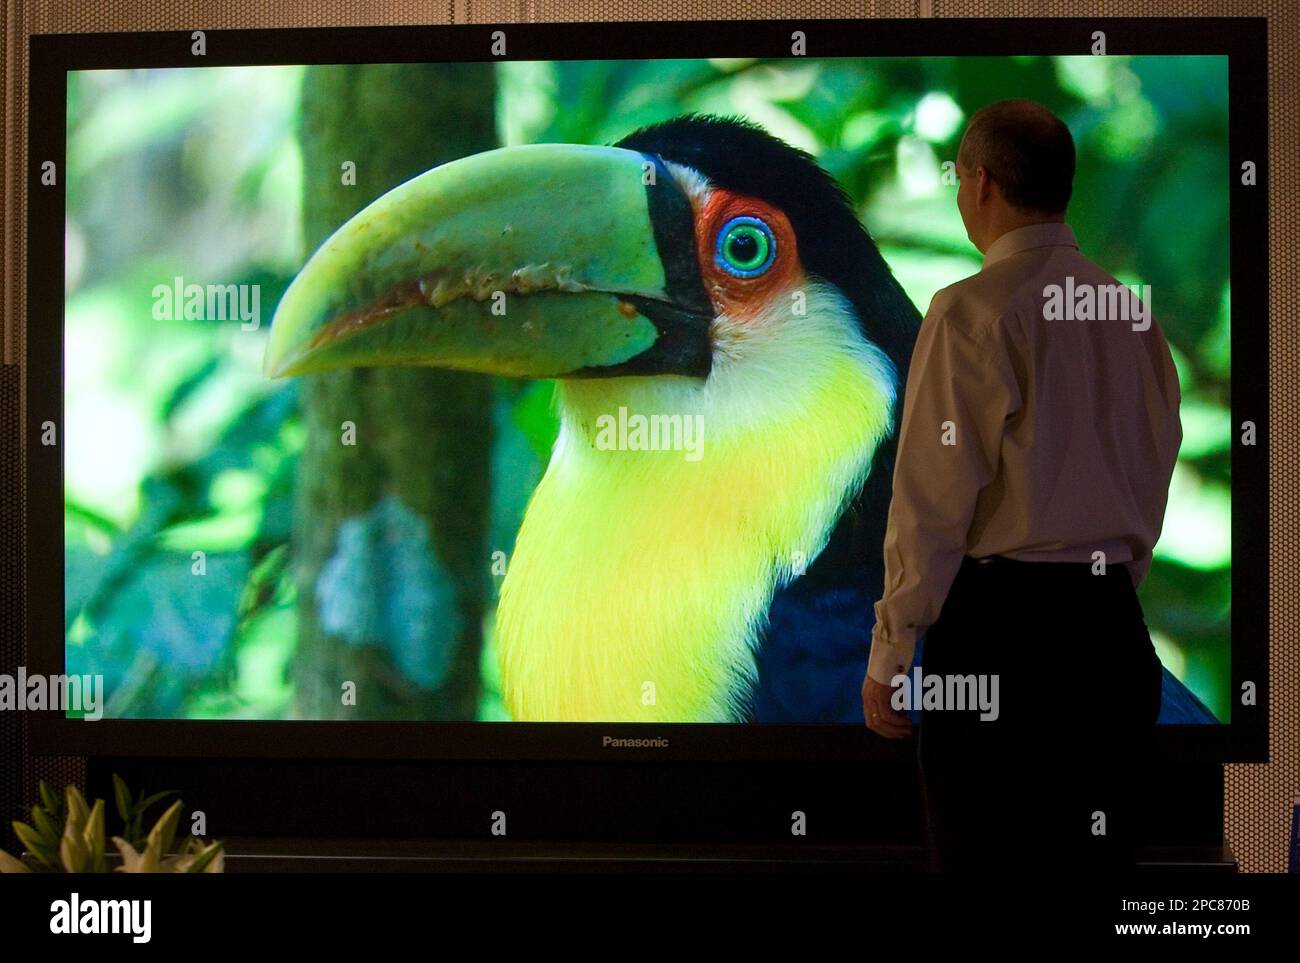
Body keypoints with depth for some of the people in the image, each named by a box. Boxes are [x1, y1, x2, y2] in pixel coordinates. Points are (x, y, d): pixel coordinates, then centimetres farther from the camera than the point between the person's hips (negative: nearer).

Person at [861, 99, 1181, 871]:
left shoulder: (973, 314, -10)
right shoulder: (1132, 314, 8)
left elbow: (934, 499, -11)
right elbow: (1153, 482, 15)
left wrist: (889, 654, -6)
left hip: (995, 618, -6)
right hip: (1111, 625, 6)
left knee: (978, 852, -1)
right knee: (1101, 854, 9)